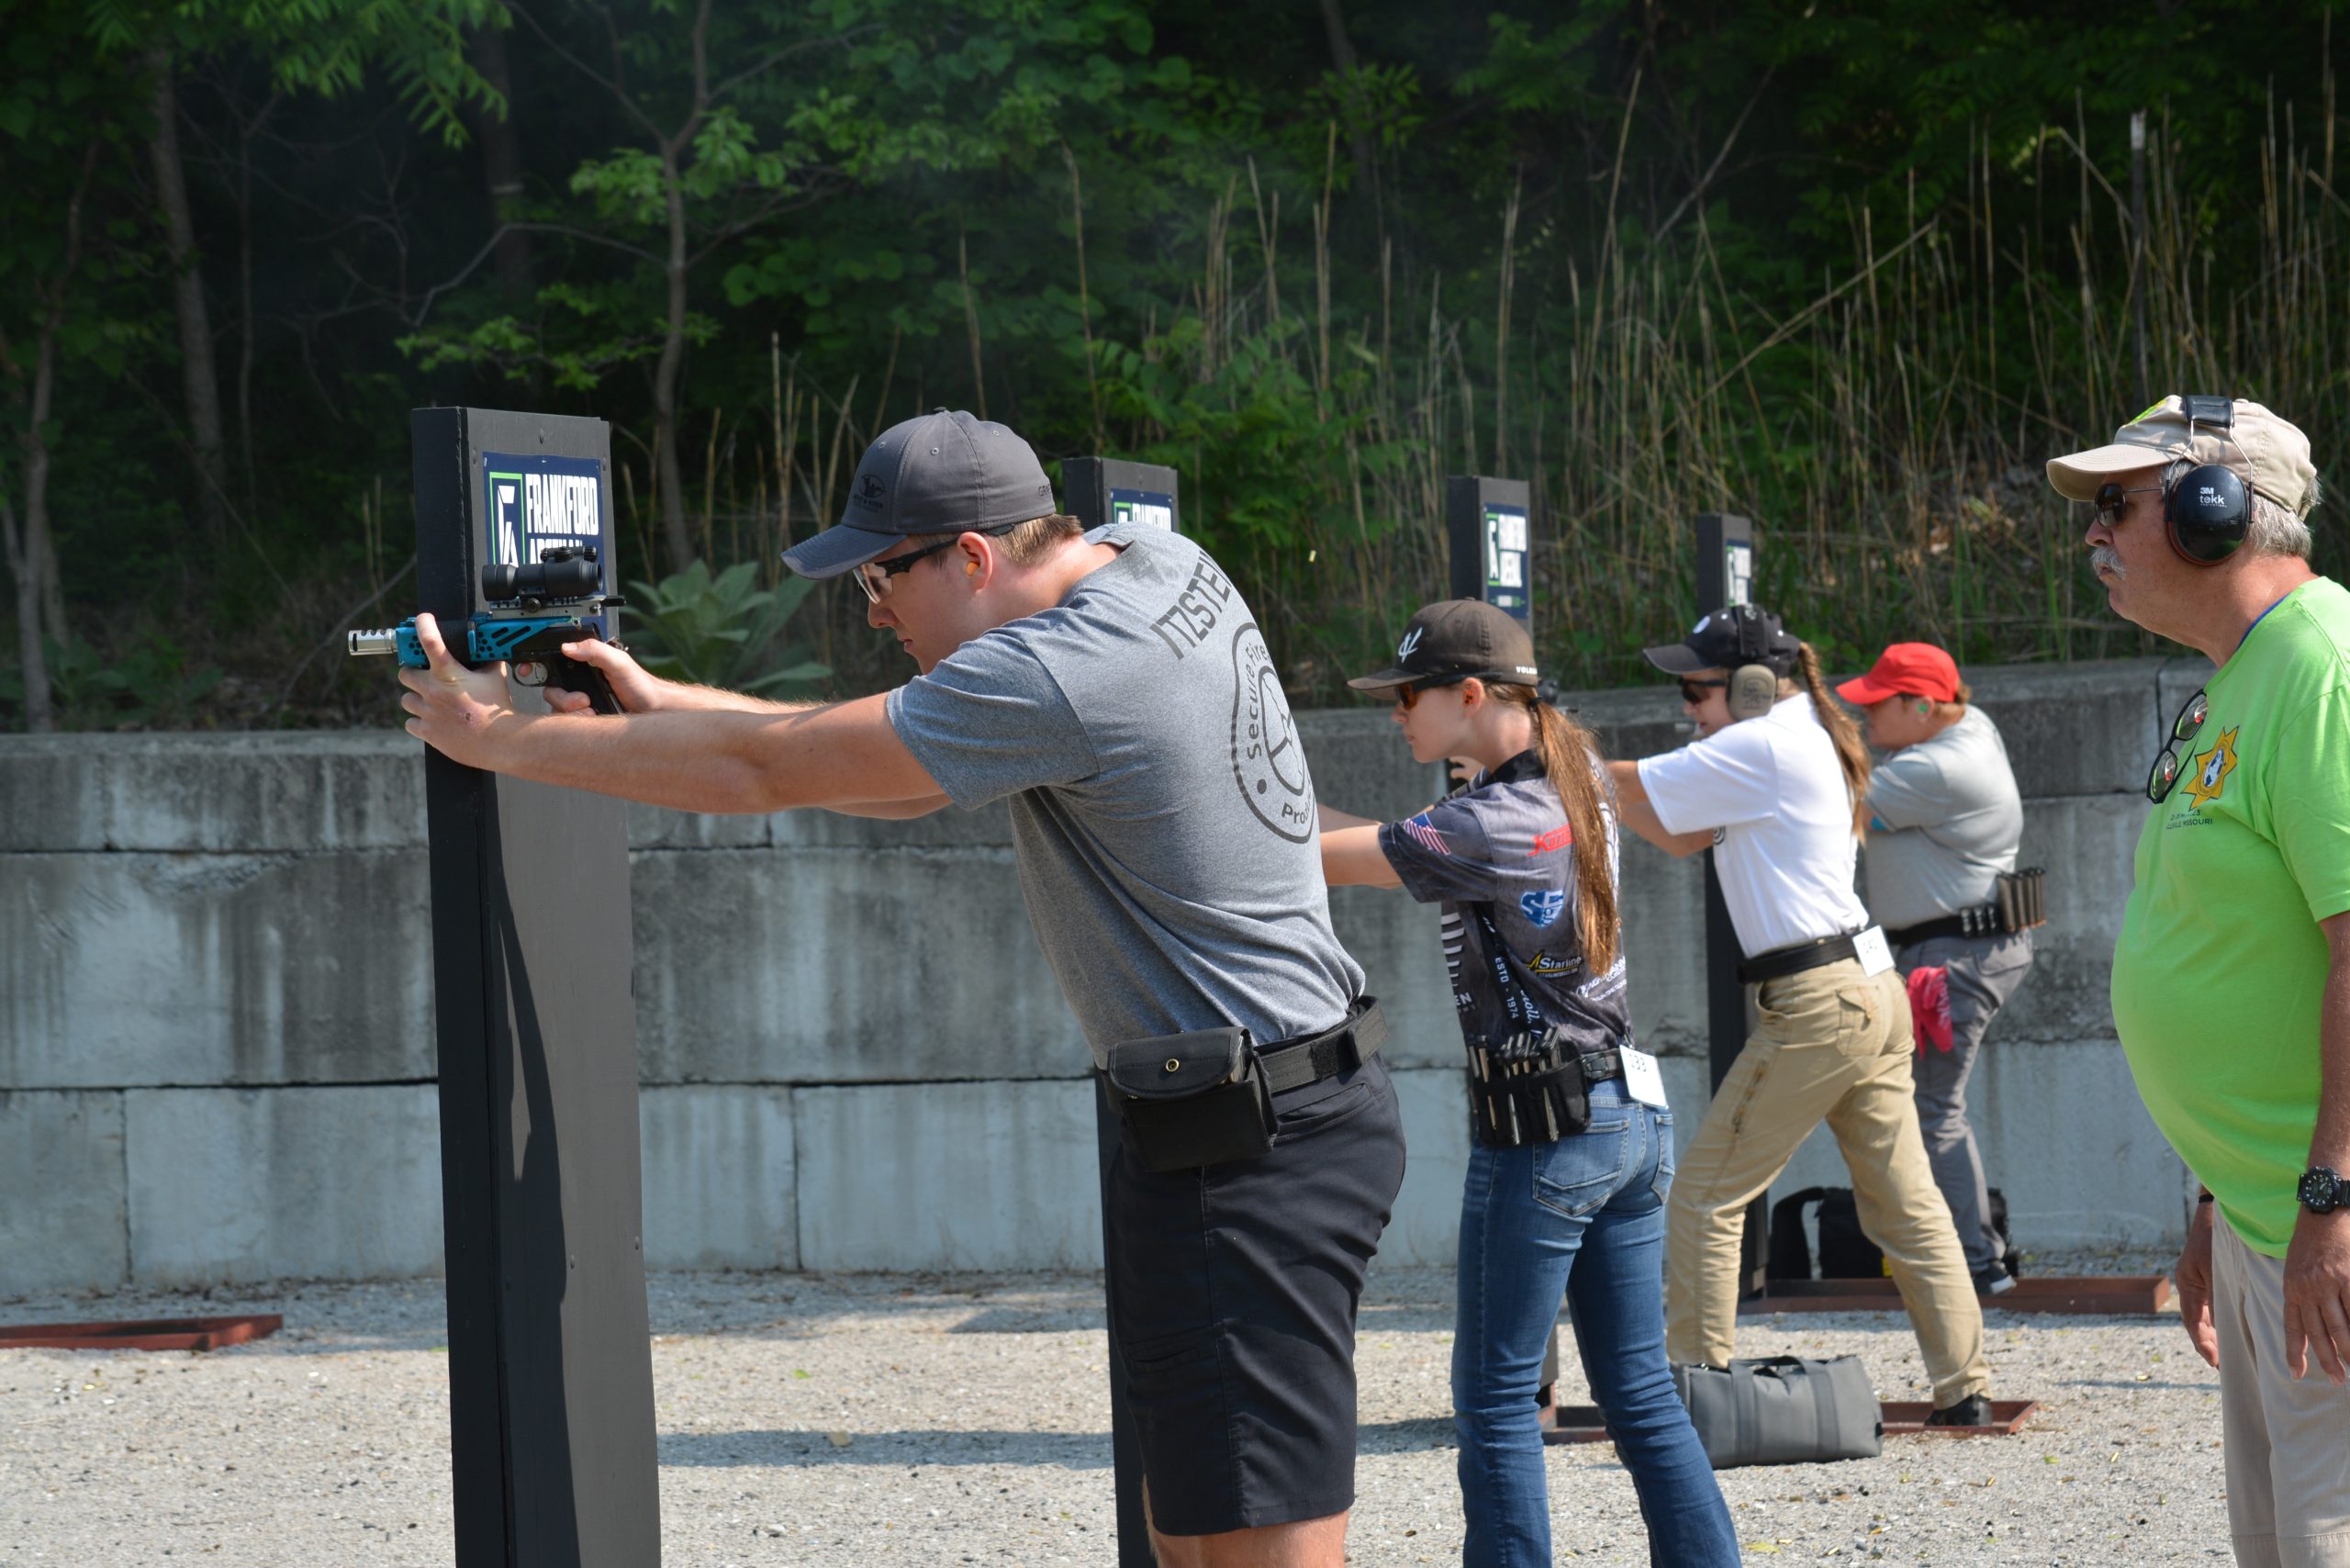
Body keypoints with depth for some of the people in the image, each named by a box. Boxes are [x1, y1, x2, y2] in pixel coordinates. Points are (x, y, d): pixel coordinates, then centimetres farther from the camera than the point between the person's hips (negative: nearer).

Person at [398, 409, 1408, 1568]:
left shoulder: (1056, 678, -21)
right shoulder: (1155, 563, 8)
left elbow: (759, 772, -14)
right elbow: (907, 779, 16)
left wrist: (498, 736, -3)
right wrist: (662, 705, 12)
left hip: (1251, 1154, -10)